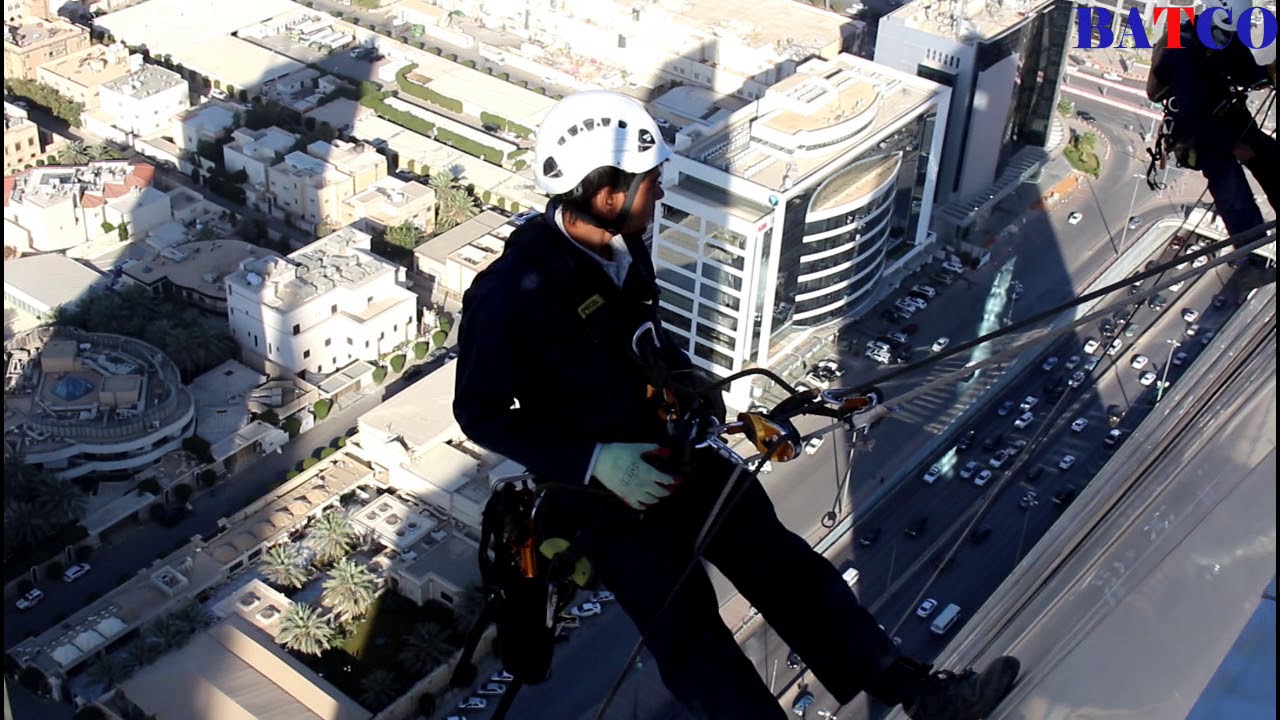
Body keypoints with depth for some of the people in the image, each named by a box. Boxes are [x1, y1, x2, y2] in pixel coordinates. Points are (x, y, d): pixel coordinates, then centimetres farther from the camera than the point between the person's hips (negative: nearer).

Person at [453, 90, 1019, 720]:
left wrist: (689, 387, -1)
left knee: (779, 561, 3)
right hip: (597, 483, -6)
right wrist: (597, 460, -25)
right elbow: (481, 411, -17)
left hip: (672, 447, 6)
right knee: (686, 629, -11)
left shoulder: (624, 248, -1)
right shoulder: (511, 292, -24)